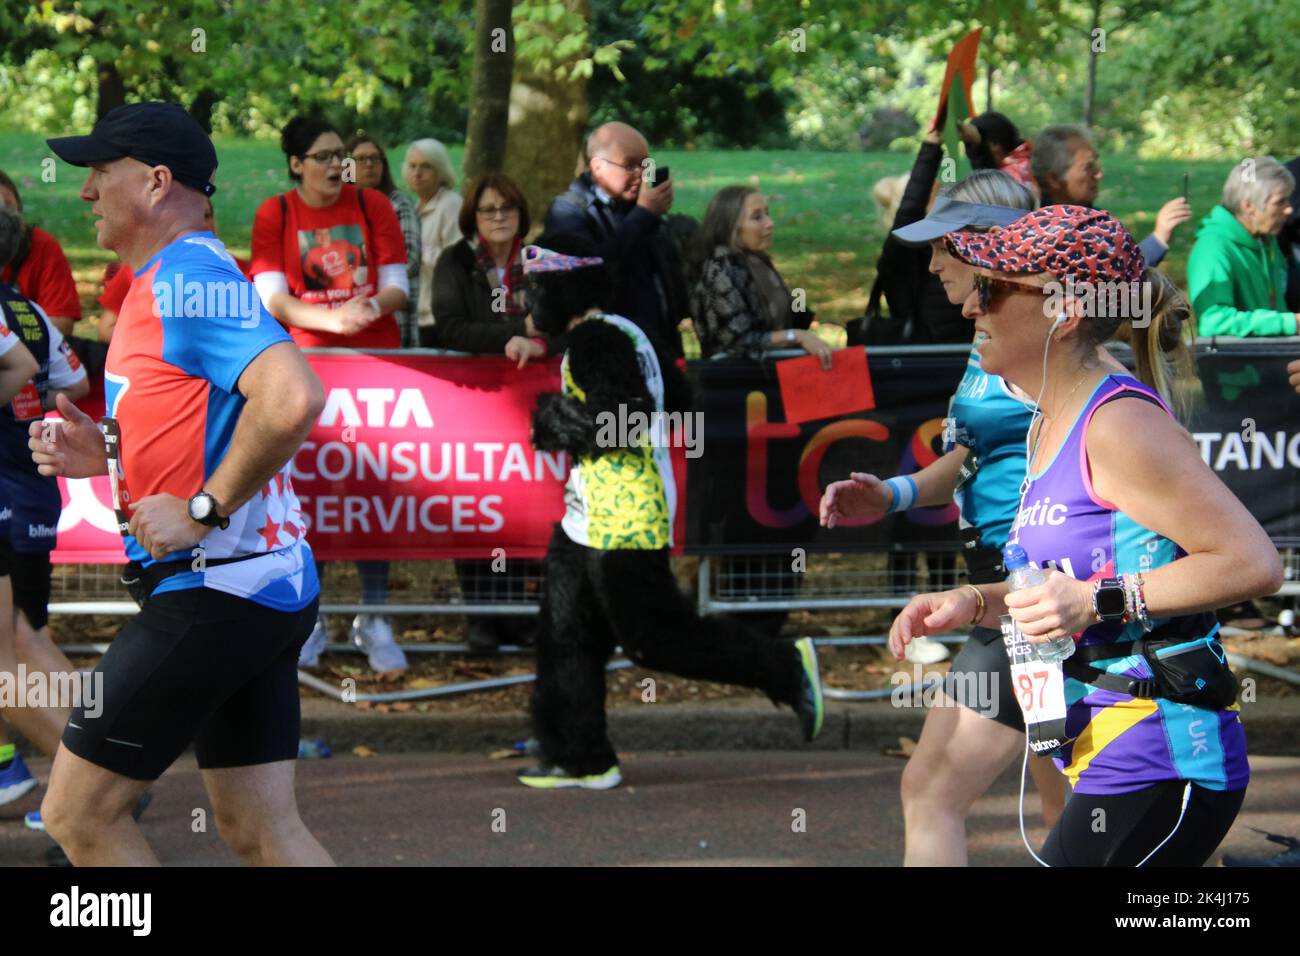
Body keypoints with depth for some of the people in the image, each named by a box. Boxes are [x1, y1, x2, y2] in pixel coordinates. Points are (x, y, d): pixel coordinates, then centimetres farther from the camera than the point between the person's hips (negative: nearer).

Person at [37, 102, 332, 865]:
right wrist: (110, 454, 11)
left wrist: (203, 511, -22)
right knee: (261, 832, 10)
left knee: (77, 812, -3)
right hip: (263, 590, 10)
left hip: (212, 589, -10)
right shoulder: (166, 283, 17)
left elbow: (292, 400, -31)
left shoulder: (188, 279, -15)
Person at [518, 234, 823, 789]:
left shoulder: (595, 340, -16)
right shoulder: (622, 332, 15)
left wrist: (564, 425, -13)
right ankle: (581, 759, 13)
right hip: (588, 522, 11)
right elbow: (677, 397, 22)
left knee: (654, 639, -7)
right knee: (566, 635, 10)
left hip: (621, 523, -11)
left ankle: (787, 670, 0)